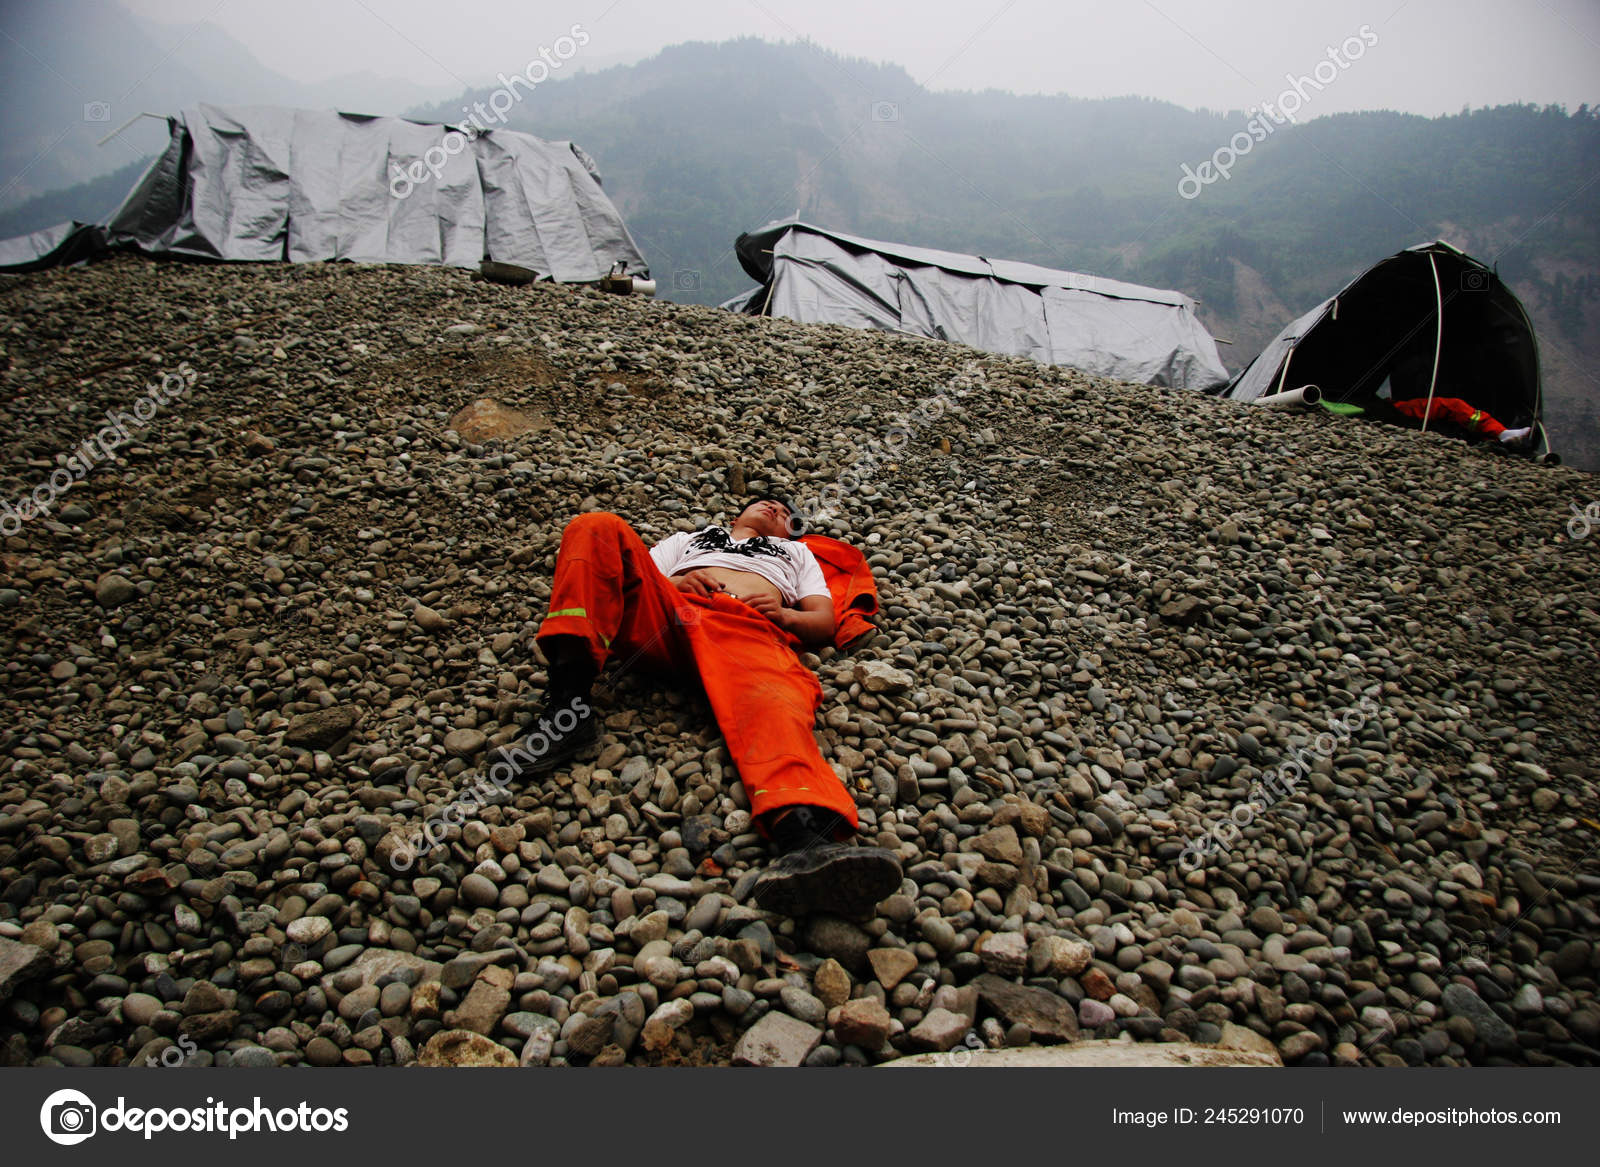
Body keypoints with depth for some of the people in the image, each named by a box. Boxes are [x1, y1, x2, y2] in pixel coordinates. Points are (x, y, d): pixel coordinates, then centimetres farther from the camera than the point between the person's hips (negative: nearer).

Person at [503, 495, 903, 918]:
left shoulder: (796, 552, 42)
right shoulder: (689, 538, 43)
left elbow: (824, 621, 25)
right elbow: (637, 571, 25)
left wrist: (785, 614, 2)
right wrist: (672, 582, 2)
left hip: (748, 626, -2)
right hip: (669, 612, 2)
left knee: (775, 697, -38)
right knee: (598, 529, -20)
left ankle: (805, 837, -70)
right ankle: (569, 698, -34)